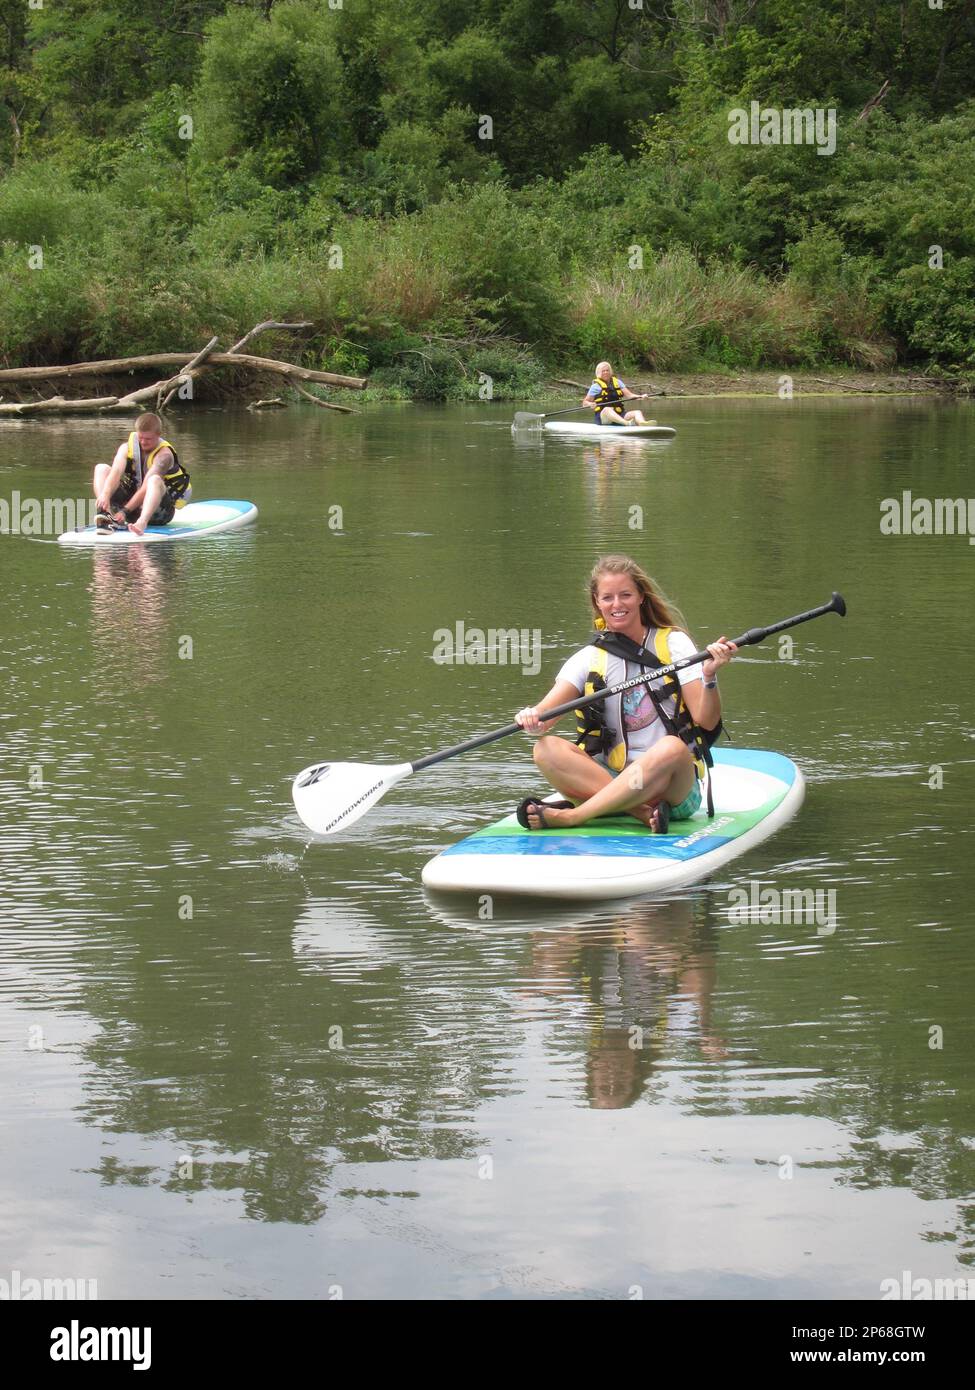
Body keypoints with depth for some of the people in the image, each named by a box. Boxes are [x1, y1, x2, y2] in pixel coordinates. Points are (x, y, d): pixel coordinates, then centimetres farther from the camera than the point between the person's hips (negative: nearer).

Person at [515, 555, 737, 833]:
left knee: (671, 748, -36)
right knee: (546, 749, -23)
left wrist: (709, 678, -22)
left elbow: (706, 721, -4)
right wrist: (532, 717, -30)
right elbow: (546, 713, -7)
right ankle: (642, 813, -36)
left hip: (675, 785, -2)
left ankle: (569, 816, -35)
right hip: (611, 779, 2)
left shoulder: (672, 643, 4)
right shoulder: (588, 658, 8)